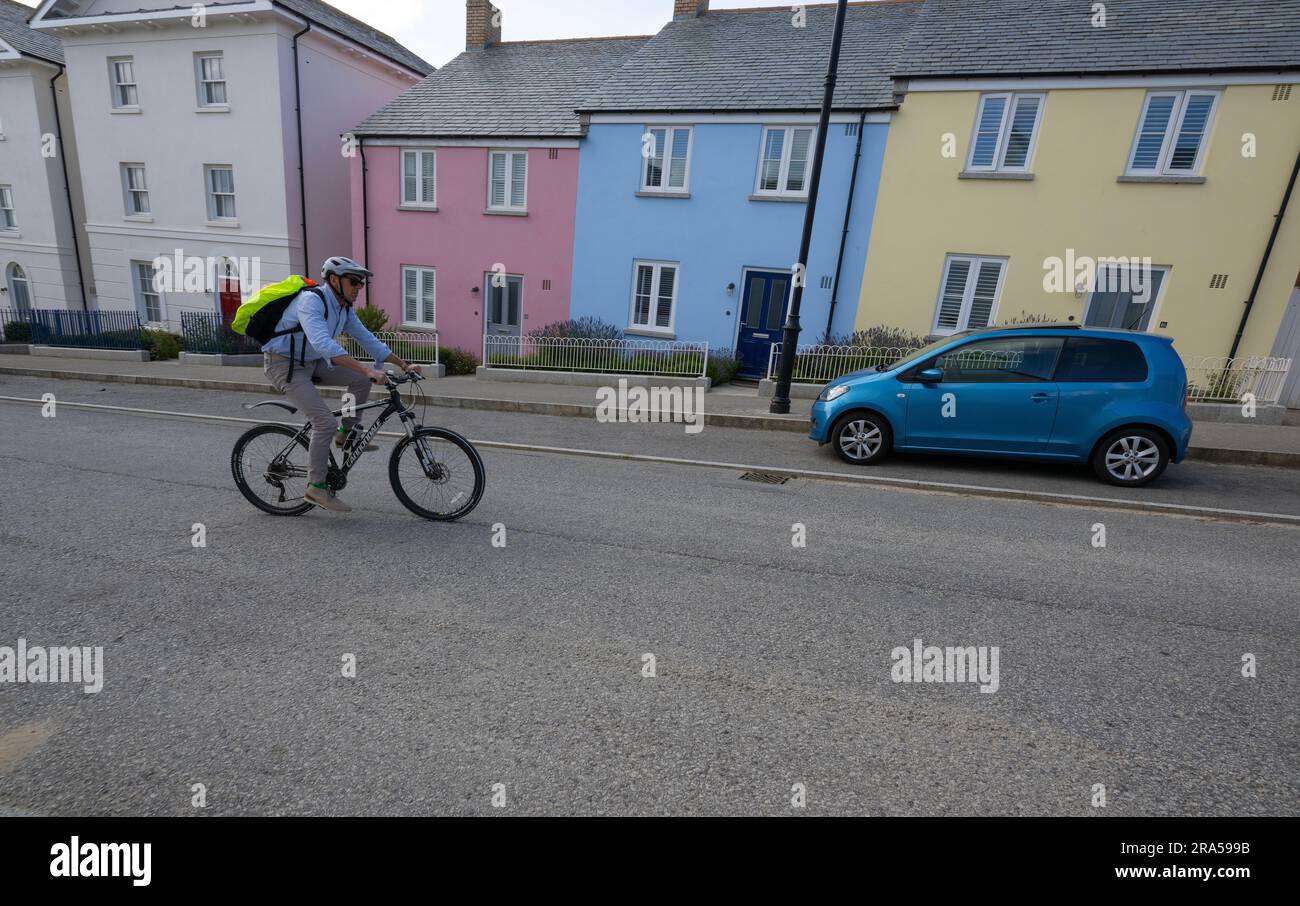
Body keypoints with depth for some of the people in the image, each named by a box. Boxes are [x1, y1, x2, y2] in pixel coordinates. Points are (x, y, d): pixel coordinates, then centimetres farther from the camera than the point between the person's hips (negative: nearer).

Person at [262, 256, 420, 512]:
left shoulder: (344, 309, 1)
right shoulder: (311, 300, -26)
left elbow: (367, 340, 5)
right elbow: (323, 344, -41)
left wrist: (403, 364, -5)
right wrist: (368, 370, -49)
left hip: (311, 363, 8)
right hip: (284, 366, -8)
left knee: (360, 379, -3)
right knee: (325, 422, -19)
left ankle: (346, 434, 11)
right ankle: (316, 487, -6)